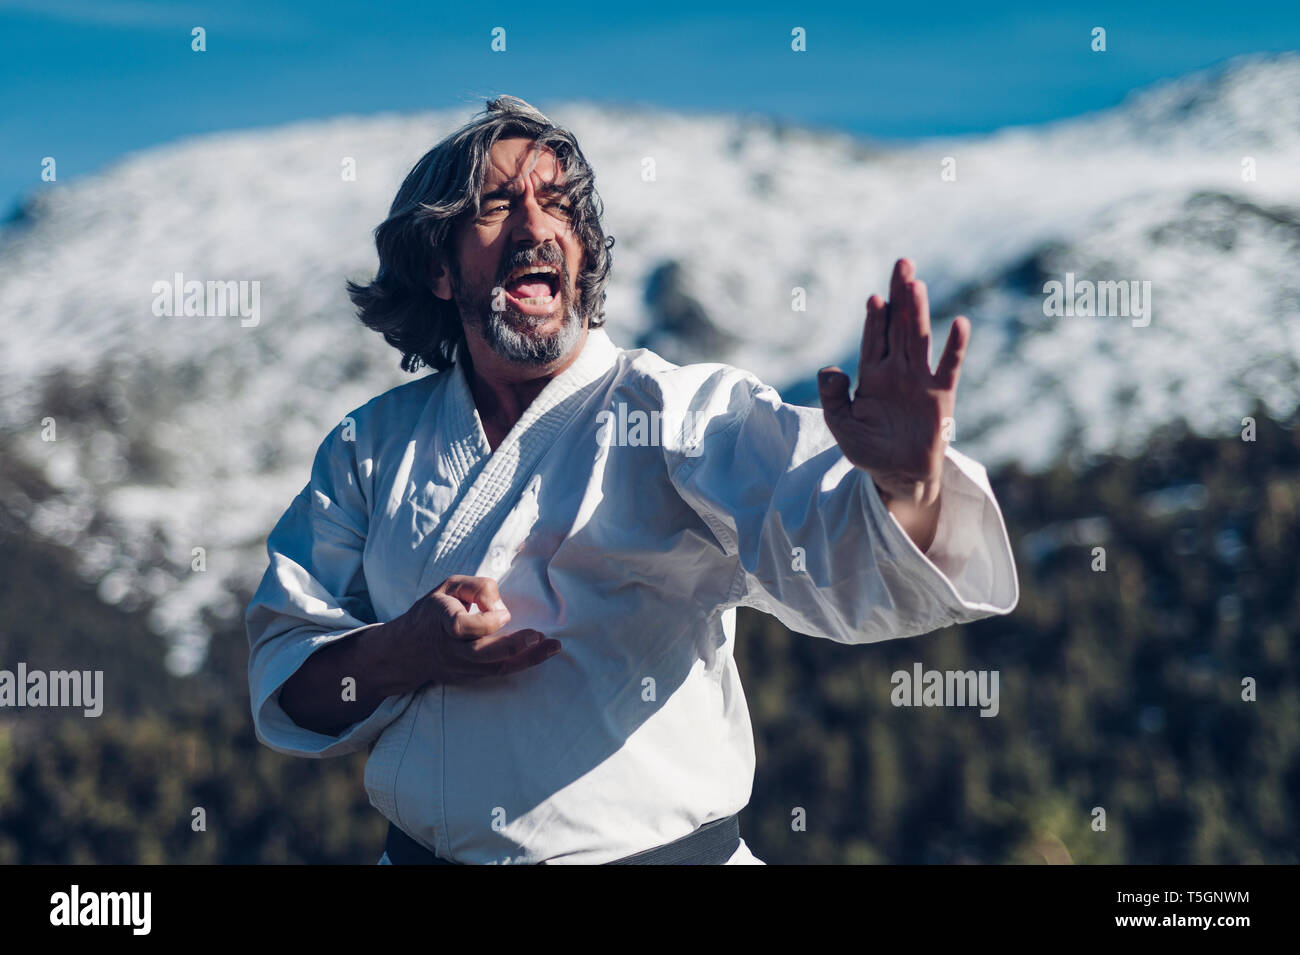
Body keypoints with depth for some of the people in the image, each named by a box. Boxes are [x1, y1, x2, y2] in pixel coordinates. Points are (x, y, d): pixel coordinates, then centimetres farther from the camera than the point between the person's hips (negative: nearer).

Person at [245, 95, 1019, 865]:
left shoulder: (691, 414, -7)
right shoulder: (372, 448, 4)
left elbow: (836, 558, -23)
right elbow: (283, 684, 4)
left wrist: (906, 486, -44)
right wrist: (402, 654, -15)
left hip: (658, 847, -2)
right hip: (422, 849, 3)